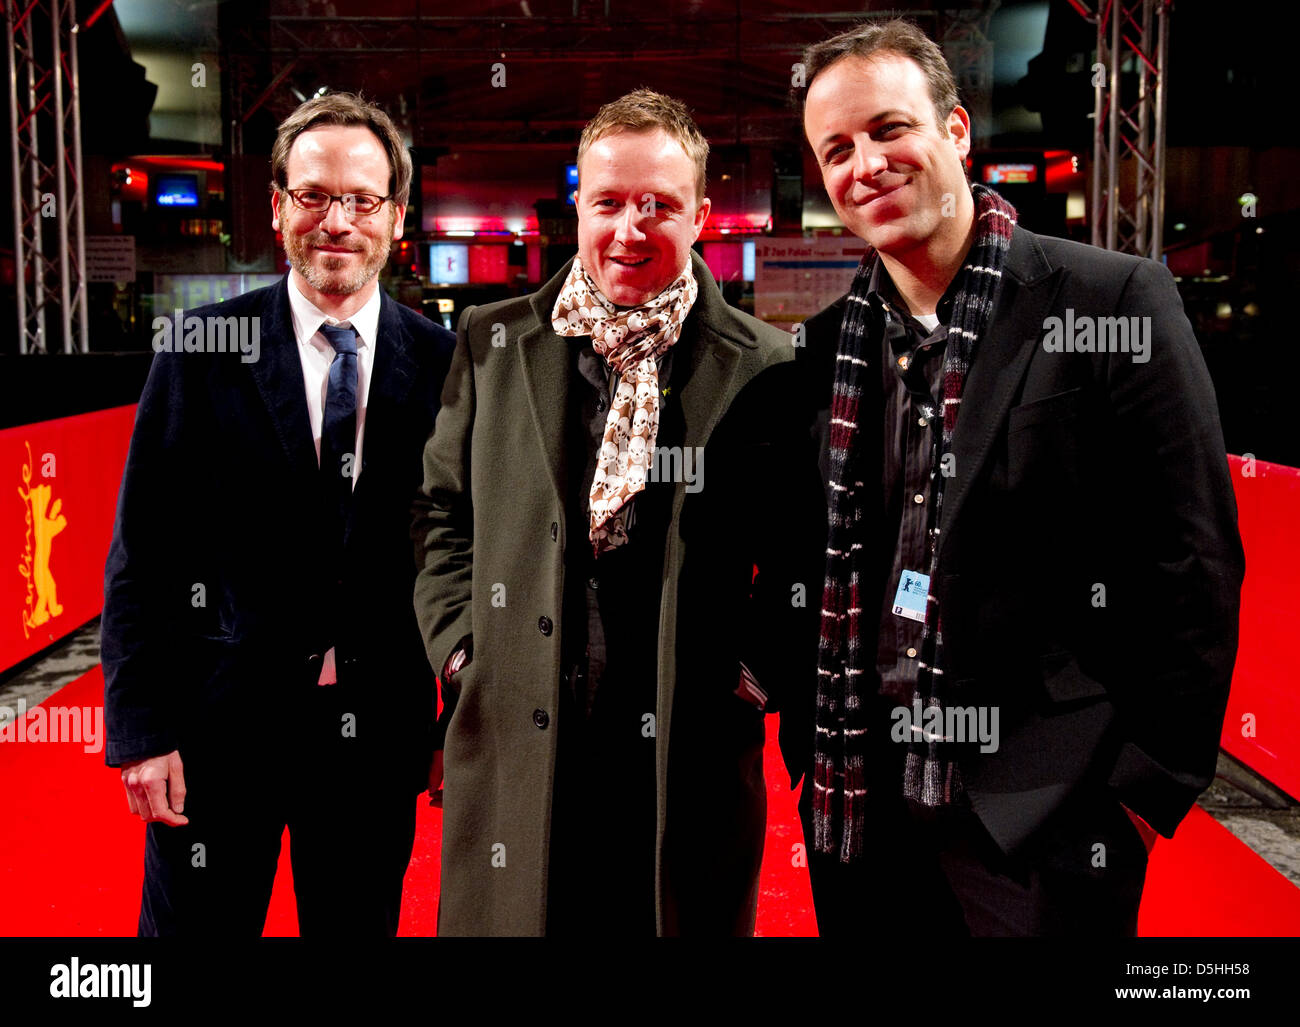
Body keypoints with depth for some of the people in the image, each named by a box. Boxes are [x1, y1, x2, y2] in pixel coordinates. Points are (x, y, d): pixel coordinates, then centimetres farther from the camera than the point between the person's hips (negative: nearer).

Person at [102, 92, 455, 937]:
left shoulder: (443, 363, -2)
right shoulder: (200, 350, -4)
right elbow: (144, 551, -3)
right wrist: (141, 729, -6)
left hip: (377, 733, 1)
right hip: (219, 723, -1)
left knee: (361, 923, 16)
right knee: (194, 920, 13)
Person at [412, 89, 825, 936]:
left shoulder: (763, 368, 0)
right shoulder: (492, 342, 7)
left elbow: (800, 563, 4)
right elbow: (443, 516, 11)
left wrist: (753, 675, -5)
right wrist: (462, 646, 1)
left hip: (689, 760, -1)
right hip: (515, 748, 2)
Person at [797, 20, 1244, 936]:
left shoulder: (1116, 302, -7)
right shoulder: (827, 346, 6)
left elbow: (1193, 562, -8)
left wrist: (1151, 786, -10)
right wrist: (811, 748, 7)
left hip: (1037, 817, -4)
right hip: (860, 805, 4)